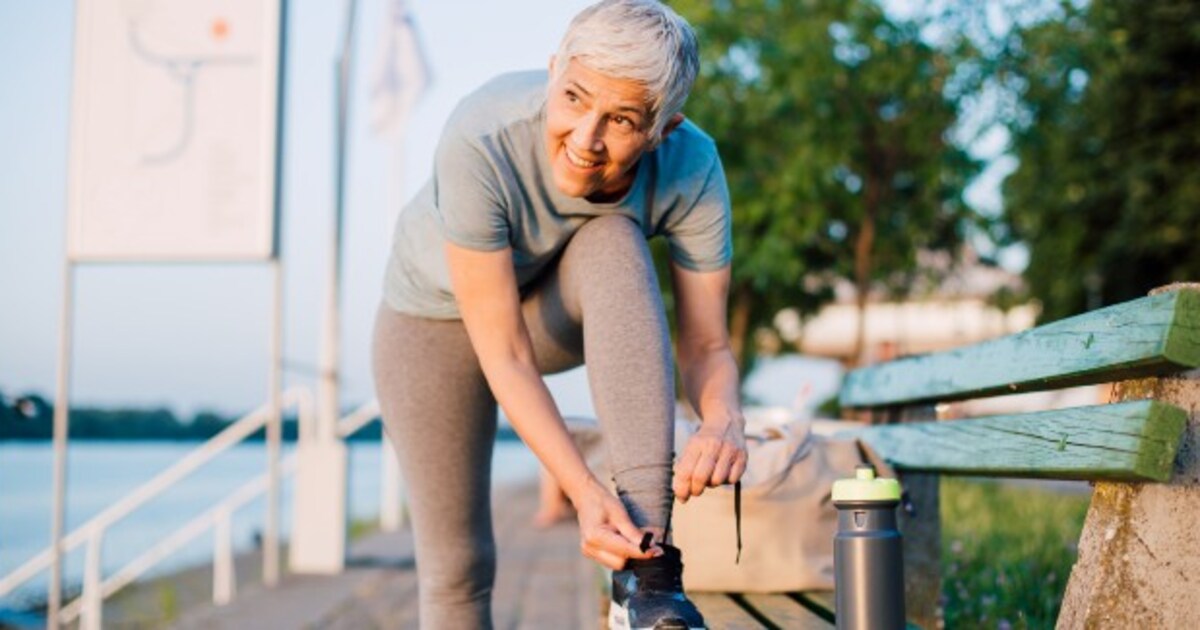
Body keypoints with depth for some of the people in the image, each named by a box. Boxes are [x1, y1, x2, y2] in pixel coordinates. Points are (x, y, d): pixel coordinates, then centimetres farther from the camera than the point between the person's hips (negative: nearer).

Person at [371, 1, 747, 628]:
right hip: (438, 314, -1)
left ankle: (647, 571, -38)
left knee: (614, 243, -34)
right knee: (456, 563, -4)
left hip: (562, 309, 1)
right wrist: (583, 491, -46)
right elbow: (504, 356, -35)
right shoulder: (480, 145, -39)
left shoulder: (692, 169, -29)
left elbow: (707, 346, -23)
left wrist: (725, 422, -46)